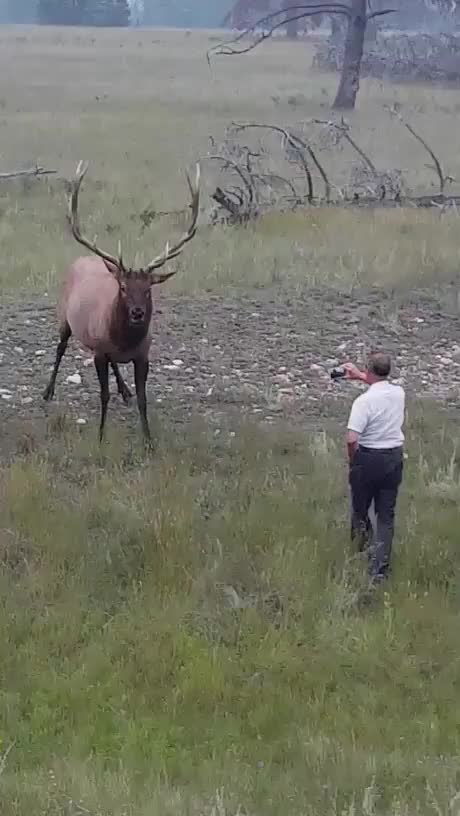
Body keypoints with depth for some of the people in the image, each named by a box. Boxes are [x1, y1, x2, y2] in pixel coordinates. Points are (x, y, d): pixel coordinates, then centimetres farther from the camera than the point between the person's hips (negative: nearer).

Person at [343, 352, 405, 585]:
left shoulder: (364, 401, -19)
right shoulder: (399, 393, -1)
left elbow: (351, 439, -24)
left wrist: (352, 460, -5)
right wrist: (359, 376, 33)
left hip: (369, 458, -5)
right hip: (395, 457, 5)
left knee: (359, 510, 16)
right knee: (387, 515, 8)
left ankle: (365, 549, 11)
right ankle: (379, 570, 9)